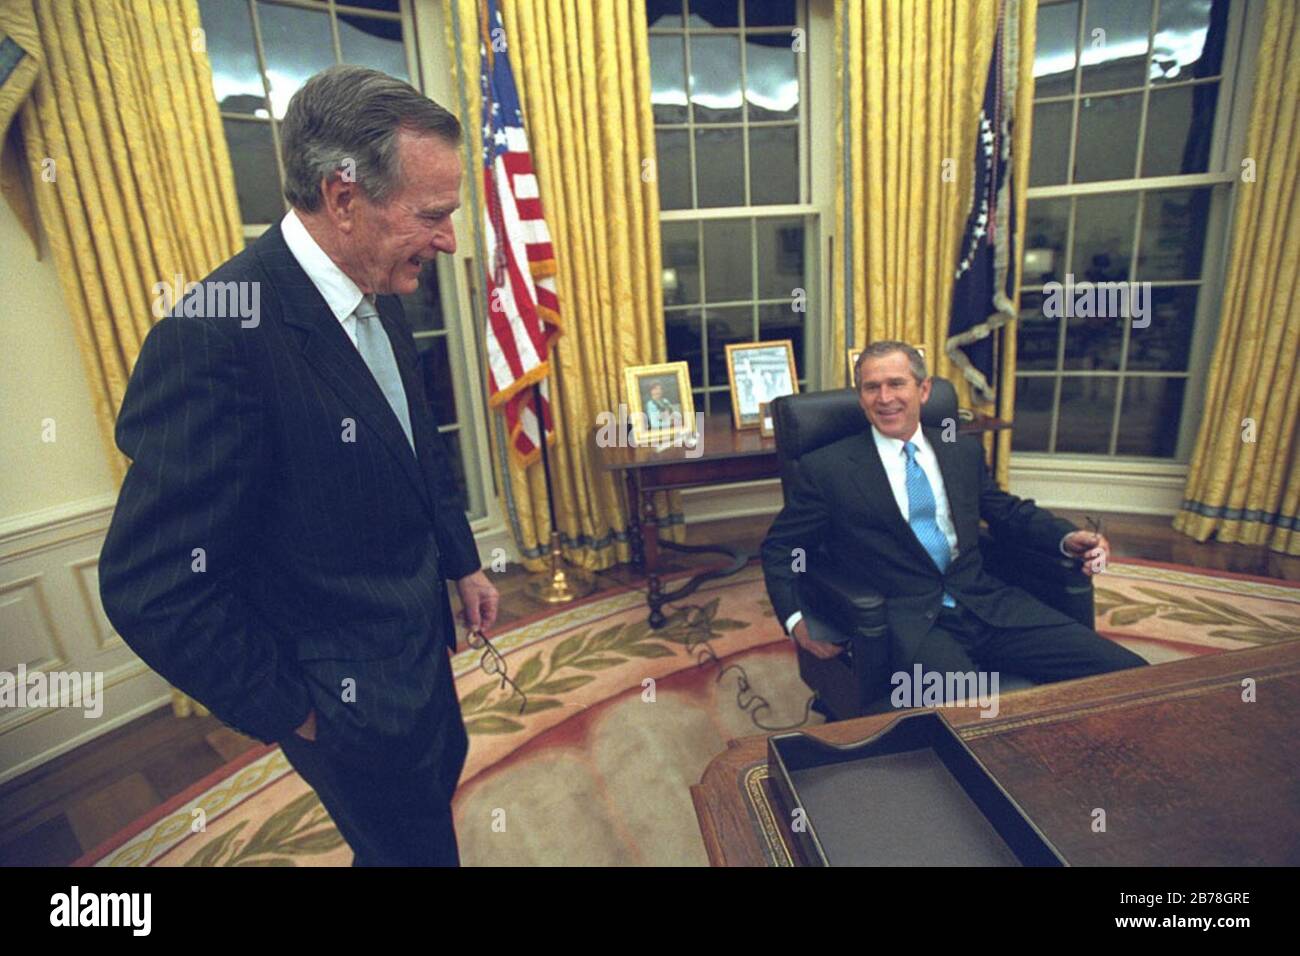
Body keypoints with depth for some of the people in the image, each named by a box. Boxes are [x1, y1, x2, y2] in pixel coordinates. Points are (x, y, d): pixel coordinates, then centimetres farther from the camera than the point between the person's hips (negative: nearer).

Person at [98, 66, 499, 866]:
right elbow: (155, 588, -25)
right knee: (414, 842, 19)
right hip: (355, 698, -7)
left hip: (418, 636, 8)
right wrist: (293, 712, -14)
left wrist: (463, 561, 14)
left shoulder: (379, 300, -4)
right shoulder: (219, 338, -30)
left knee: (443, 772, 31)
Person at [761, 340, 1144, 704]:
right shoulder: (826, 469, 1)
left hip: (987, 605, 6)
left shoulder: (964, 451, 15)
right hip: (909, 620, -5)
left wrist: (1067, 538, 7)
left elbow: (1011, 513, 27)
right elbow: (779, 547, 5)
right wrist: (795, 620, -9)